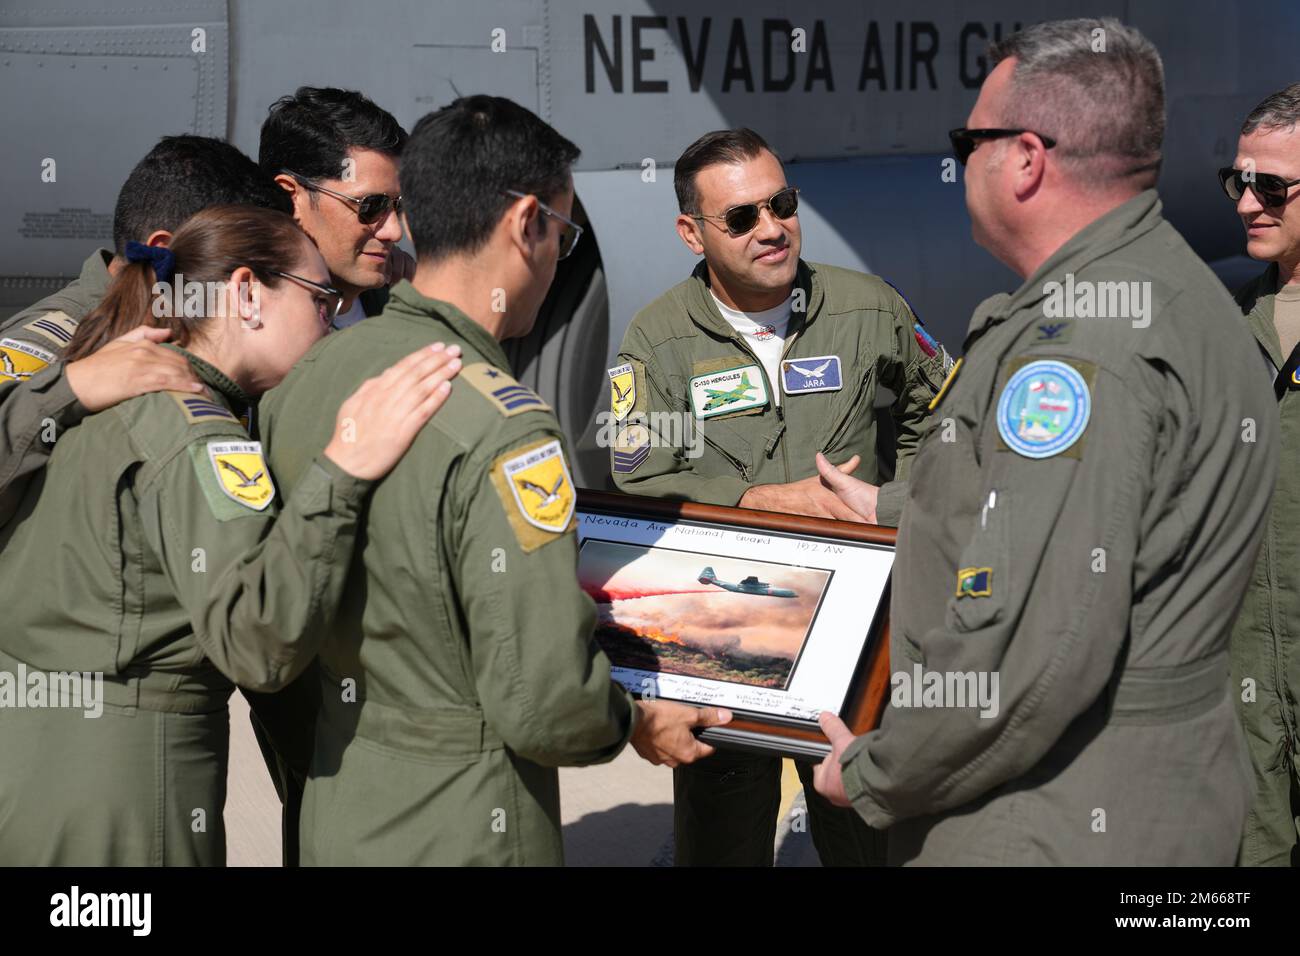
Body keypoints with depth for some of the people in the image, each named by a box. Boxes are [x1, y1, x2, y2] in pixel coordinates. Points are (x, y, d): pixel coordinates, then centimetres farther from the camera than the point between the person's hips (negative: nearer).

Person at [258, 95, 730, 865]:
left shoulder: (307, 376, -1)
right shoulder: (504, 432, -25)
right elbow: (543, 705, -26)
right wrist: (636, 724, -6)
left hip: (331, 814, 7)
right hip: (456, 833, -7)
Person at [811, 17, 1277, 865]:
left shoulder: (1076, 343, -23)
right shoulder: (1190, 299, 11)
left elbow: (1029, 651, -29)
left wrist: (871, 779, -15)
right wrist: (892, 513, 28)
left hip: (1050, 834, -10)